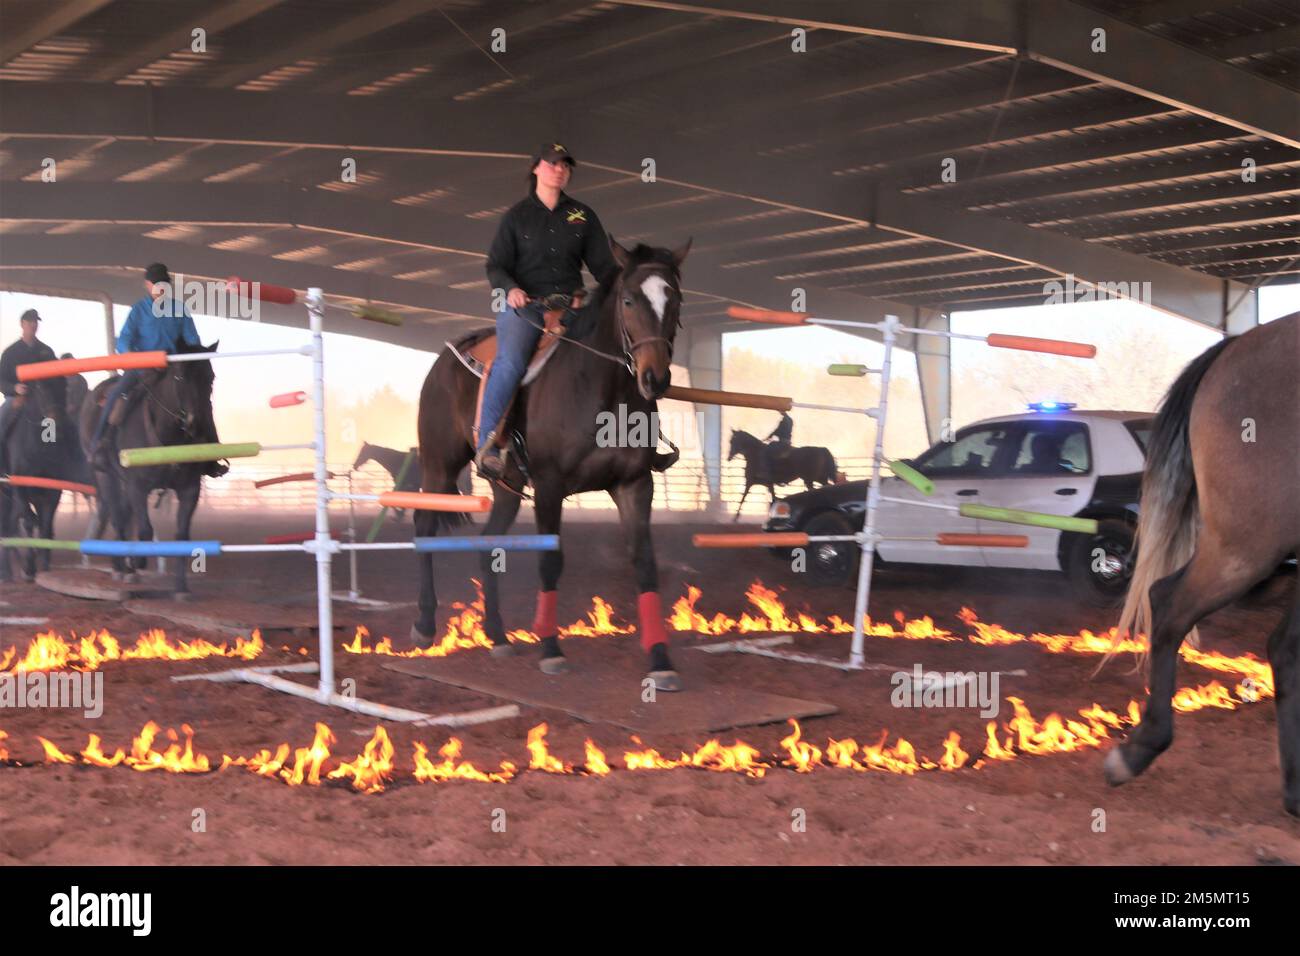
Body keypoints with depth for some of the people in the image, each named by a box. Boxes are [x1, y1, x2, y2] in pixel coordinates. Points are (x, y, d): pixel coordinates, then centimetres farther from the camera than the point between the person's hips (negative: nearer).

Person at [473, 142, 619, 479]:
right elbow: (496, 265, 6)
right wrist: (510, 289, -16)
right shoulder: (517, 215, 10)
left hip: (570, 304, 3)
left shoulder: (583, 215, 16)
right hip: (524, 303, -3)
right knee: (511, 360, -27)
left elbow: (604, 266, 15)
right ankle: (485, 442, -25)